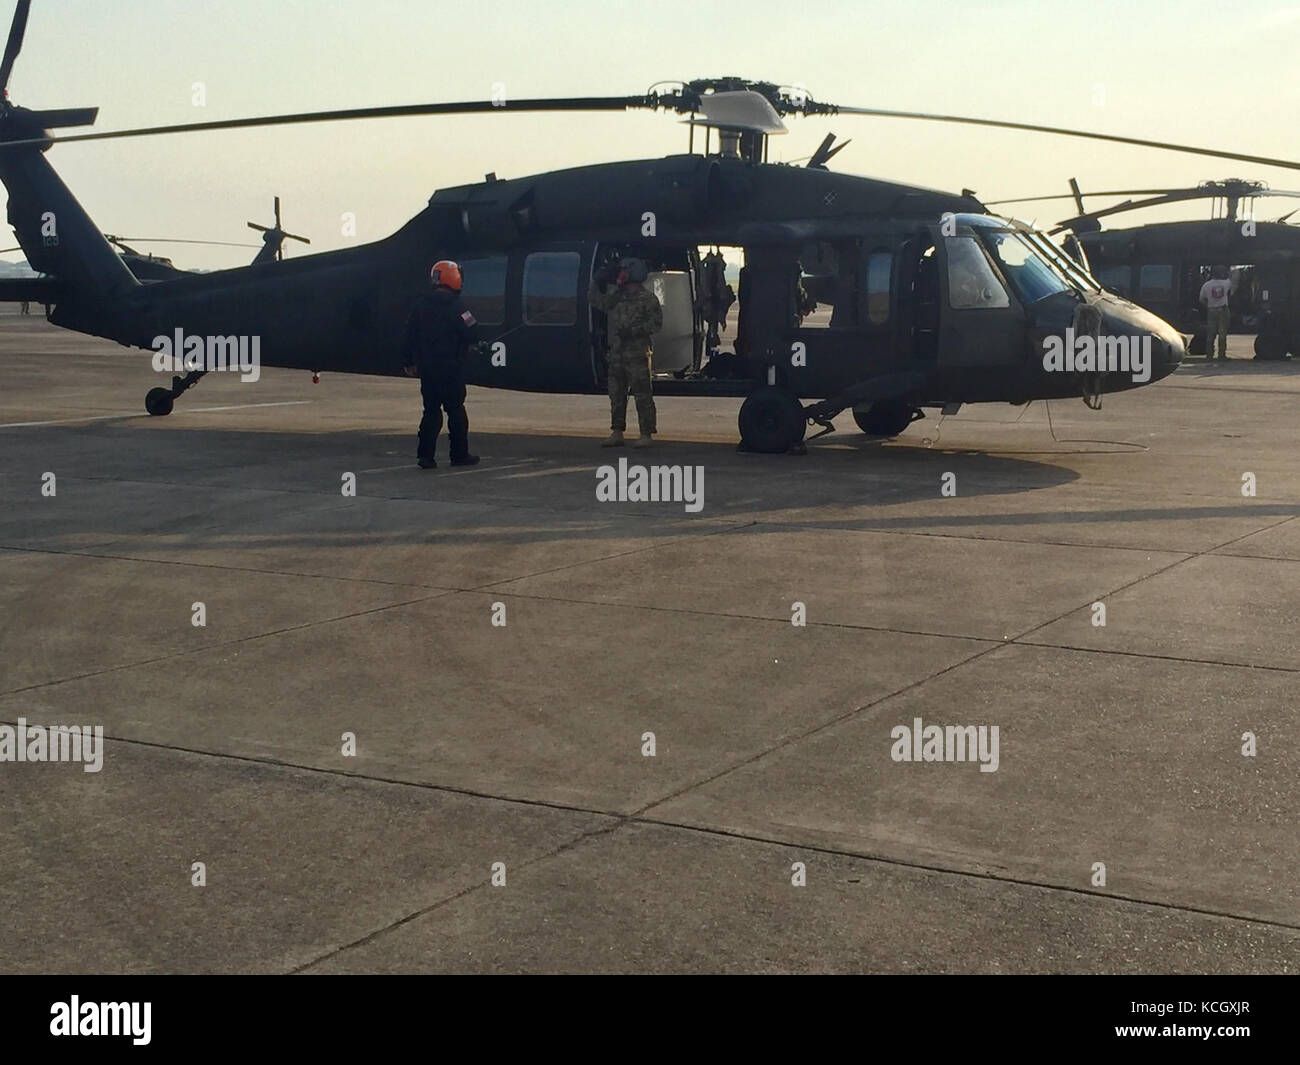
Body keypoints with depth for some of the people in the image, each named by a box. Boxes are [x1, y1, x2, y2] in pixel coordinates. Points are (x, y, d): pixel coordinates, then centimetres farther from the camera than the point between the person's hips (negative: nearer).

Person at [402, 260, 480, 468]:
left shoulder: (420, 305, 7)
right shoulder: (455, 306, -11)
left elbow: (410, 336, 10)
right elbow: (470, 334, -13)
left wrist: (409, 361, 16)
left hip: (427, 367, 5)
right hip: (451, 366, -5)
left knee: (431, 410, 9)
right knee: (455, 410, 4)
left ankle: (425, 455, 3)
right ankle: (459, 454, 8)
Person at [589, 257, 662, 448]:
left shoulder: (646, 298, -5)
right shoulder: (616, 297, 15)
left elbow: (656, 323, -9)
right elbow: (594, 300, 28)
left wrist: (634, 331, -17)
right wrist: (597, 282, 15)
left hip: (637, 354, -7)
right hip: (616, 353, 8)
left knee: (642, 395, -6)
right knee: (616, 395, 10)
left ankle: (646, 435, -3)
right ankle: (617, 433, 17)